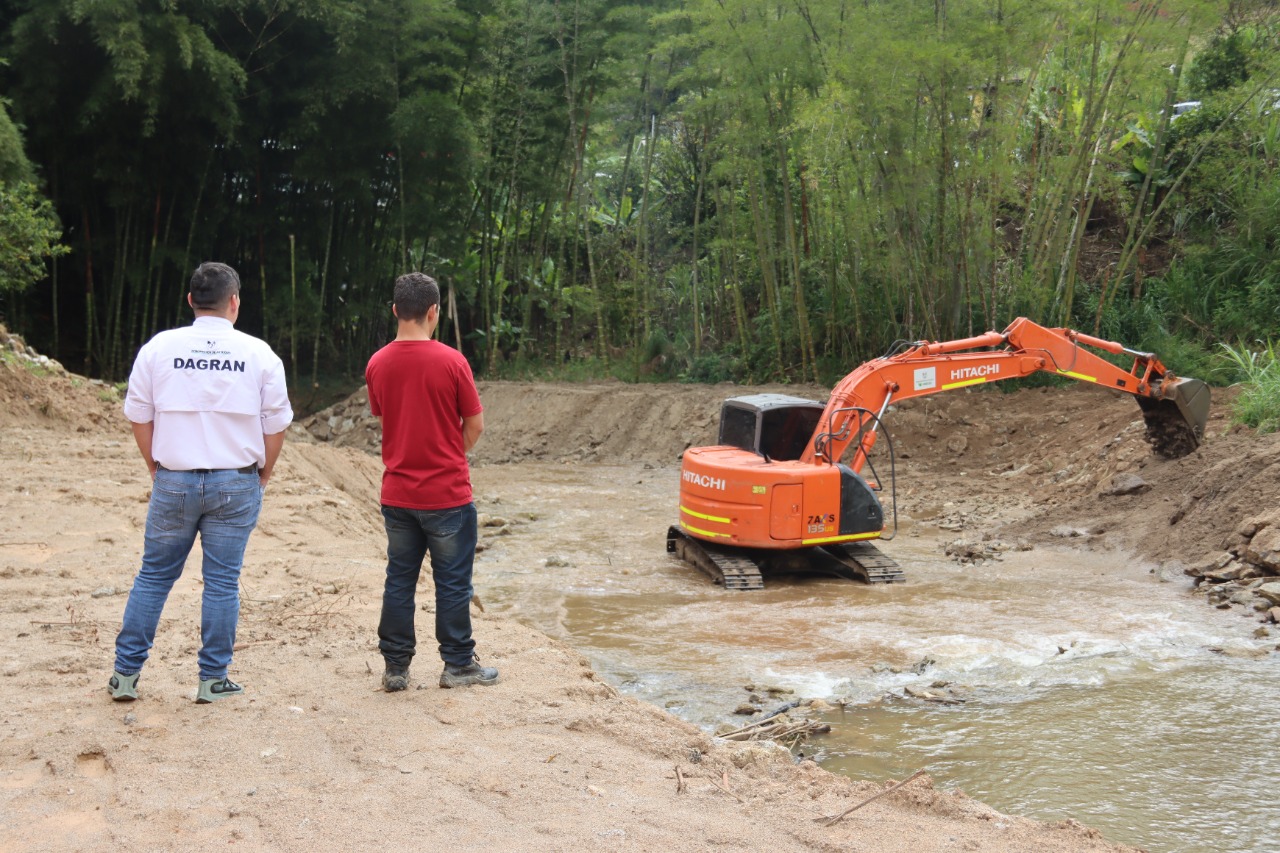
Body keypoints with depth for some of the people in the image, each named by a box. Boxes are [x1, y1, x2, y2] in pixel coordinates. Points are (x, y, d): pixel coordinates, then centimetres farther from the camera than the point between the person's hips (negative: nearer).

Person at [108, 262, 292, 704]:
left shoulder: (159, 347, 0)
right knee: (222, 581, 7)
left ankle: (125, 674, 18)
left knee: (153, 576, 13)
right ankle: (213, 679, 13)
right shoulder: (259, 354, -2)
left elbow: (138, 417, 6)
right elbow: (275, 426, 2)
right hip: (236, 484, -1)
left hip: (173, 481, 1)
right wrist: (262, 476, 15)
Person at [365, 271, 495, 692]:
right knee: (452, 582, 7)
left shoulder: (377, 364, 0)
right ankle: (458, 665, 16)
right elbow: (475, 426, -6)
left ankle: (395, 668, 17)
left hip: (397, 494, 4)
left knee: (399, 581, 12)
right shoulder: (451, 361, -14)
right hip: (447, 495, -4)